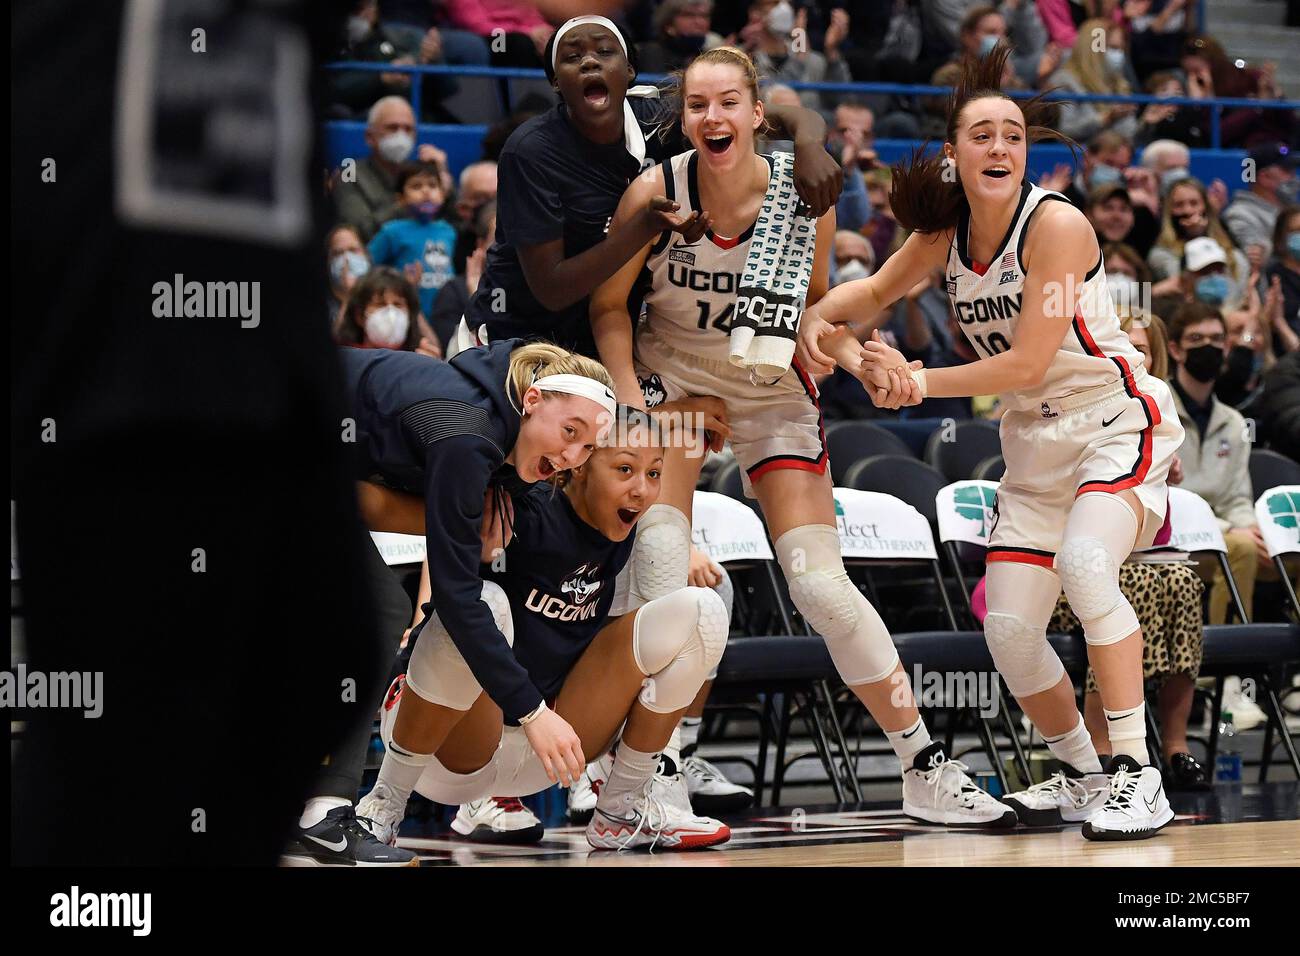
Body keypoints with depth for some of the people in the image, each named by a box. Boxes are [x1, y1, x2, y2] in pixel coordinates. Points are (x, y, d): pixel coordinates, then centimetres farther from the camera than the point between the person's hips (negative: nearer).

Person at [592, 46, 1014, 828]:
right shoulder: (654, 193, -19)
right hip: (673, 375, 0)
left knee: (822, 586, -5)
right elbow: (609, 305, -6)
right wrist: (630, 400, -18)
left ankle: (926, 768, 7)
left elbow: (815, 302, 3)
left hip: (771, 386, 0)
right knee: (659, 561, -22)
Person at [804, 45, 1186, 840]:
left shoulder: (1054, 223, -19)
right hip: (1036, 445, 7)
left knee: (1084, 563, -32)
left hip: (1118, 423, -7)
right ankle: (1082, 776, 23)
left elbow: (1026, 363, -22)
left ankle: (1137, 775, -26)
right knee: (1009, 630, -1)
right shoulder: (946, 234, 0)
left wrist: (919, 381, -17)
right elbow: (876, 293, 17)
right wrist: (823, 319, -5)